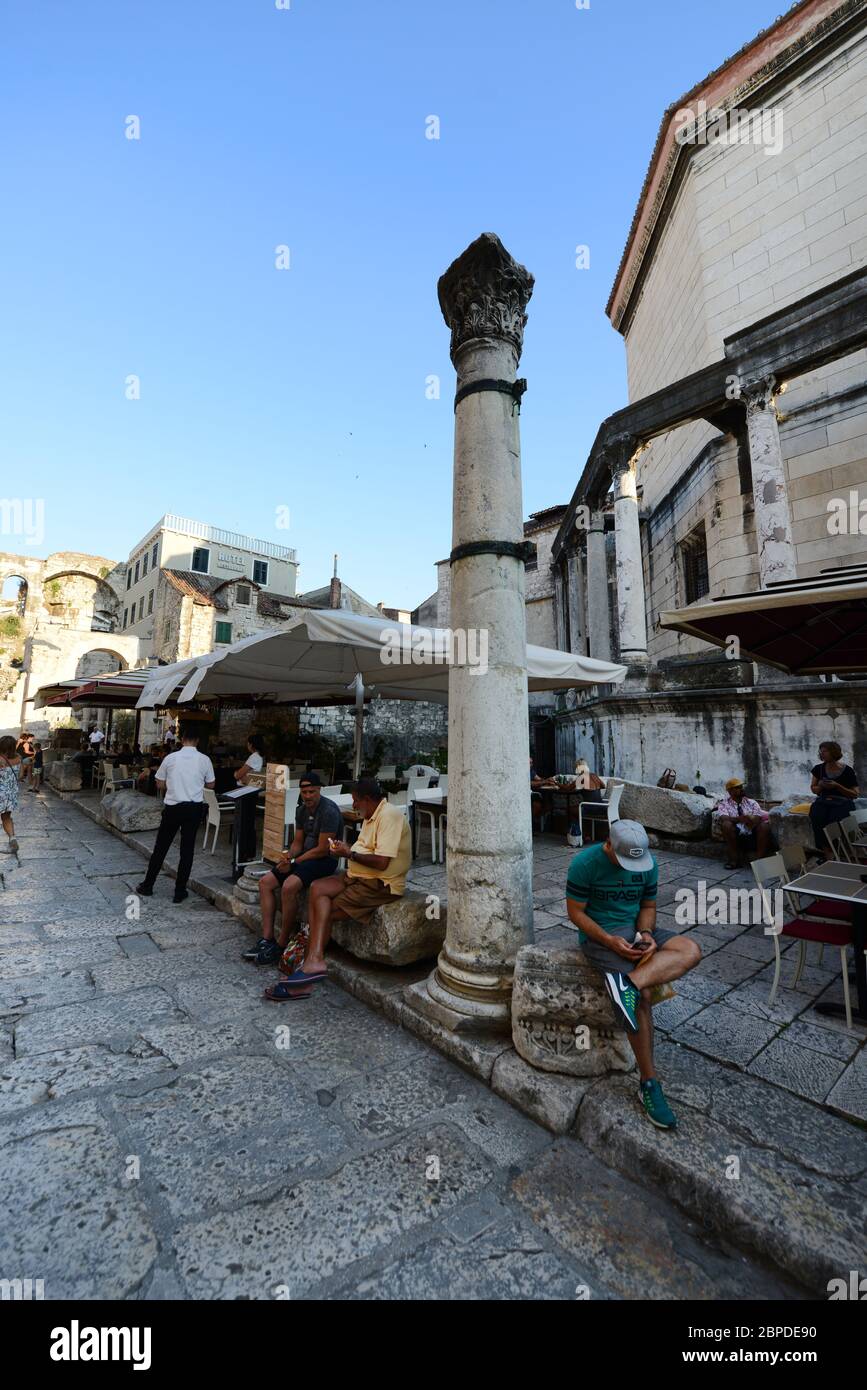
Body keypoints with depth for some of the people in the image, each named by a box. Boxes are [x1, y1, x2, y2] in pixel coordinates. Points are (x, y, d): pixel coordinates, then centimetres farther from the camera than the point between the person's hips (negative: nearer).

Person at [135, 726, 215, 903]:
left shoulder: (170, 758, -4)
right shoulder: (204, 760, -5)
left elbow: (159, 783, 6)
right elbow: (210, 784, 6)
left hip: (173, 807, 0)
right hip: (194, 807, 0)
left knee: (161, 847, 15)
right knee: (187, 849, 7)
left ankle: (147, 886, 26)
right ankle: (180, 891, 12)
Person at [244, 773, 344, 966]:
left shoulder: (329, 811, -20)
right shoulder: (302, 810, 8)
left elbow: (322, 849, -20)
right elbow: (298, 842, 12)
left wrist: (293, 862, -14)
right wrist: (287, 855, -10)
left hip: (325, 860, -9)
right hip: (305, 856, 9)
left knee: (289, 886, -29)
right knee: (265, 882, -2)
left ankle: (281, 945, -13)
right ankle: (267, 939, -1)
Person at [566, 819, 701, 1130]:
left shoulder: (648, 863, -1)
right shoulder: (585, 863, -17)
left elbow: (648, 906, 9)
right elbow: (575, 911, -11)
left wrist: (646, 933, -12)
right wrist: (611, 941, -22)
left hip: (636, 930, 6)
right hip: (599, 935, -5)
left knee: (691, 950, -20)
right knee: (642, 995, -24)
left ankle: (627, 983, -34)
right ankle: (649, 1083, -8)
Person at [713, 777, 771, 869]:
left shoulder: (752, 802, 15)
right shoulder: (724, 803, 7)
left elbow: (759, 817, -2)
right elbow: (723, 818, -13)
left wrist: (753, 820, -27)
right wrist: (739, 819, -33)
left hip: (753, 834, 2)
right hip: (736, 835, -2)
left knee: (765, 825, -24)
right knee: (726, 824, -31)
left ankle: (761, 859, -21)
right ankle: (734, 860, -21)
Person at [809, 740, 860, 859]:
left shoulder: (847, 770, -2)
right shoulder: (819, 769, 7)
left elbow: (855, 794, 0)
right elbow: (813, 789, 18)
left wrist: (837, 786, -14)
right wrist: (820, 786, -5)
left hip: (842, 801, -2)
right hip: (823, 800, 3)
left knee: (835, 818, -35)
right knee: (816, 816, -30)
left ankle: (832, 851, -19)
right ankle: (827, 852, -22)